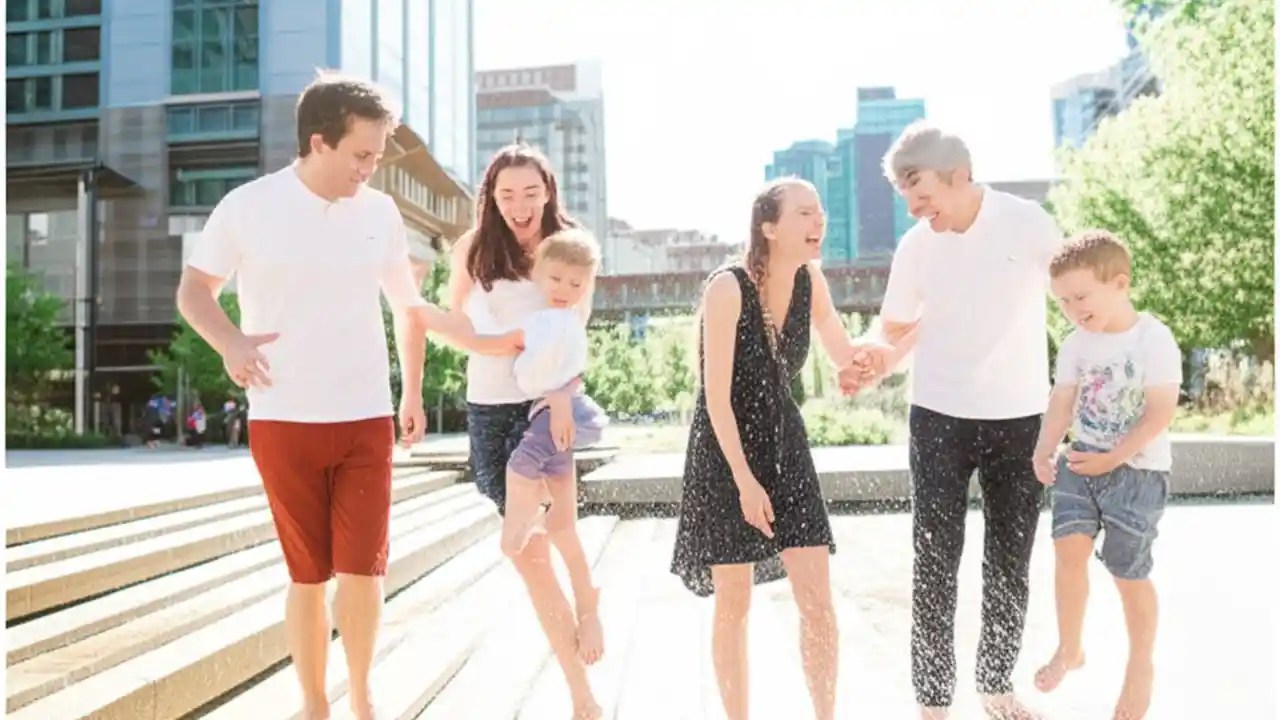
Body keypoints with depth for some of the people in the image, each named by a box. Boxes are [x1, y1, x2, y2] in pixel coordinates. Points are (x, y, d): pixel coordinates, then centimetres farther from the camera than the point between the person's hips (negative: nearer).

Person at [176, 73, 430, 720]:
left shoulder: (379, 212, 3)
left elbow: (409, 307, 15)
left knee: (363, 569, 0)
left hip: (367, 421, 2)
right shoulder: (249, 206, -5)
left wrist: (413, 393, 12)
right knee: (309, 575, 7)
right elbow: (194, 289, 5)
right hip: (283, 421, -1)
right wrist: (229, 342, -15)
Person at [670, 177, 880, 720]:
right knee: (734, 603, 4)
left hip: (784, 442, 5)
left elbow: (849, 359, 9)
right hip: (725, 449, -5)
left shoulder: (810, 281, -3)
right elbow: (717, 398, -19)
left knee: (818, 601, 2)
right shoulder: (727, 287, -20)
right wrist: (745, 480, -18)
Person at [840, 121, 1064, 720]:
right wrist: (871, 368, -13)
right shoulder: (915, 246, -4)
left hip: (1020, 418, 0)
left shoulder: (1027, 223, -9)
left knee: (1010, 562, 12)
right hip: (938, 418, 0)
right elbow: (895, 329, 7)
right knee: (935, 563, 0)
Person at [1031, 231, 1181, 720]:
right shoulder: (1076, 344, 4)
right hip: (1083, 461, 4)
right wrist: (1045, 451, -14)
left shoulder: (1154, 339, -13)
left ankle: (1141, 666, 28)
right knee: (1069, 546, -10)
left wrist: (1111, 459, -21)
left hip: (1138, 470, -4)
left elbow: (1161, 412, -16)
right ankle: (1069, 649, 11)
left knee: (1129, 573, 4)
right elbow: (1062, 401, 2)